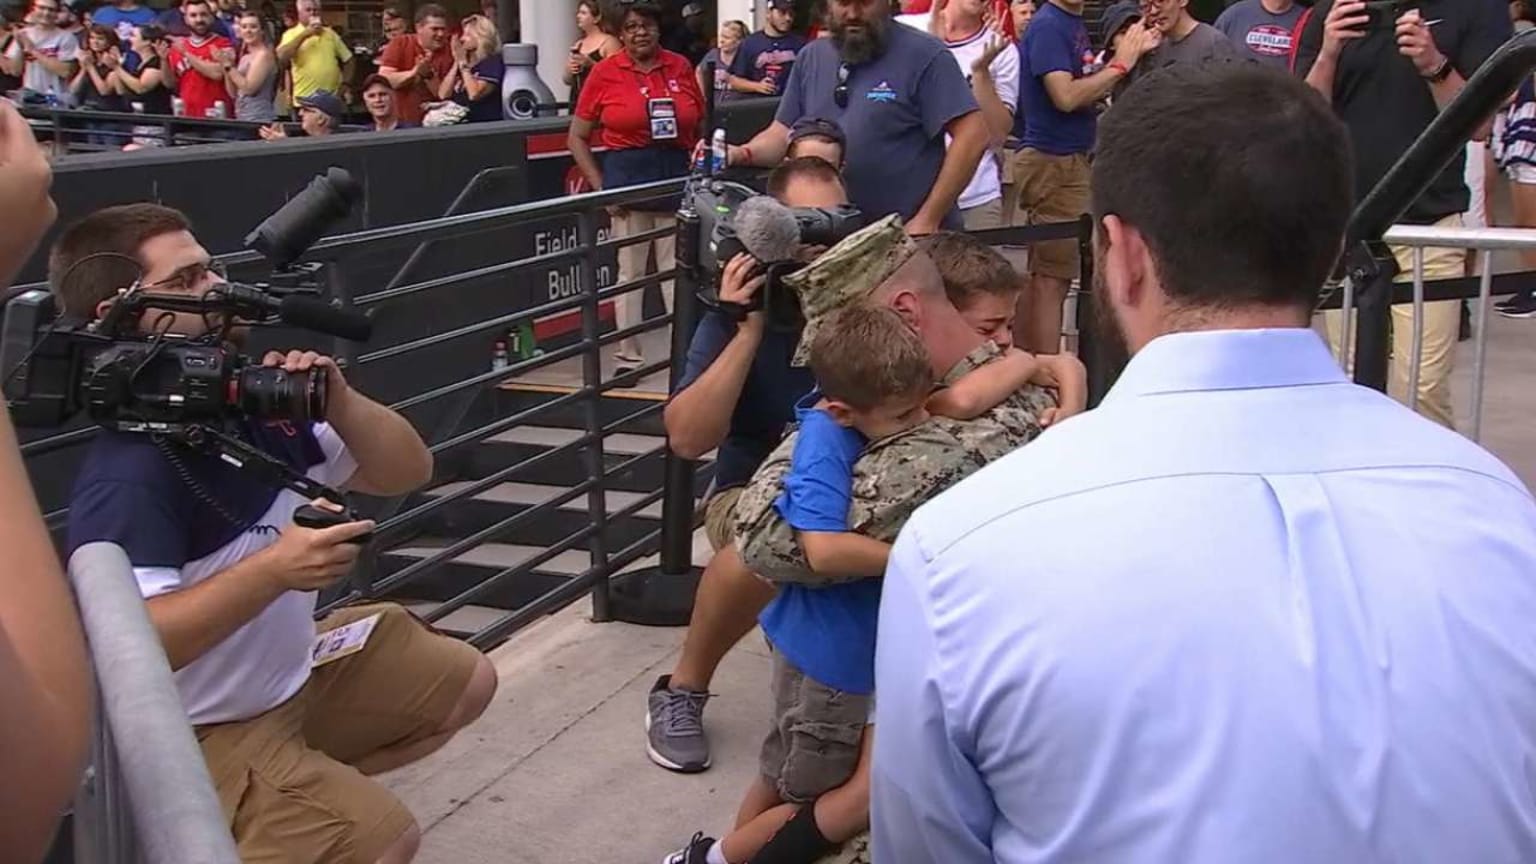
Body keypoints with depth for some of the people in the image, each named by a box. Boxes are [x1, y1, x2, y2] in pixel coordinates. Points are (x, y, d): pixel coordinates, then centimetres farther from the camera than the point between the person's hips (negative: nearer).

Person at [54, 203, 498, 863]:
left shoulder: (250, 404, -4)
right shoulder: (128, 476, -28)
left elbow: (406, 473, 1)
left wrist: (337, 403, -18)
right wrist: (272, 570, -42)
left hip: (293, 669, 9)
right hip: (196, 735, -9)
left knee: (464, 682, 19)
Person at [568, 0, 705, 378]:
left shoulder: (681, 67, 3)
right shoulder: (604, 73, -2)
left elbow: (701, 128, 13)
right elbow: (577, 137, 2)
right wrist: (601, 187, -4)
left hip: (677, 177, 2)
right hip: (627, 176, -2)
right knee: (630, 270, 5)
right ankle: (628, 356, 14)